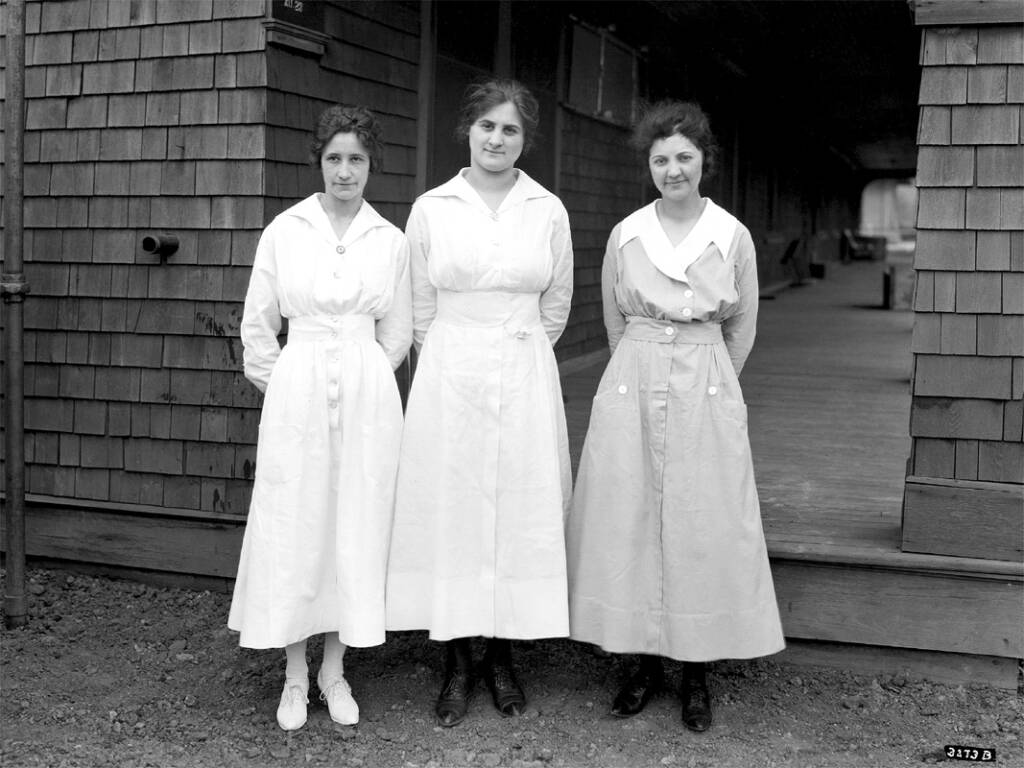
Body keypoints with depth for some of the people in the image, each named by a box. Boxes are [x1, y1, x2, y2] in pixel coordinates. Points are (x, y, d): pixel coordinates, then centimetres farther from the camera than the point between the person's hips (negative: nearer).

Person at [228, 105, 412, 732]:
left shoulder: (392, 241, 5)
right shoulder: (284, 232, 2)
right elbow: (258, 324, 6)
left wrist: (362, 383, 9)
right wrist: (281, 385, 5)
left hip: (367, 395, 1)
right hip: (297, 395, -1)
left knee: (356, 527, 5)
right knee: (293, 528, 2)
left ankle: (335, 671, 20)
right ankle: (296, 676, 16)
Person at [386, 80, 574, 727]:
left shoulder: (549, 211, 4)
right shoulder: (430, 209, 2)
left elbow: (557, 306, 13)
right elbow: (421, 308, 9)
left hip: (526, 378, 1)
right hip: (449, 377, -1)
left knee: (520, 511, 3)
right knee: (450, 511, 1)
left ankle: (503, 658, 17)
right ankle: (458, 666, 12)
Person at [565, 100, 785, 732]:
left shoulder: (732, 237, 0)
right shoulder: (625, 235, 3)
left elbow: (742, 328, 10)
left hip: (708, 392, -1)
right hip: (632, 389, 1)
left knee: (705, 529, 1)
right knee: (630, 523, 3)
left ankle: (698, 674, 14)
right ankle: (647, 664, 17)